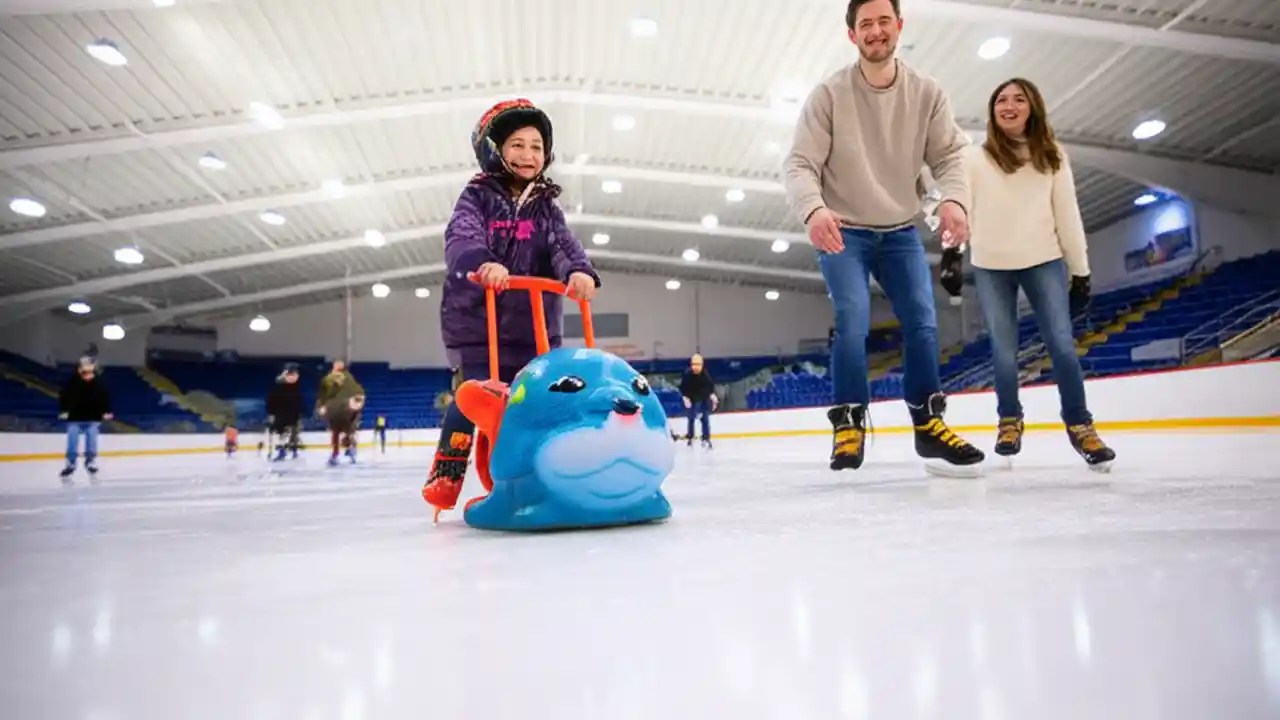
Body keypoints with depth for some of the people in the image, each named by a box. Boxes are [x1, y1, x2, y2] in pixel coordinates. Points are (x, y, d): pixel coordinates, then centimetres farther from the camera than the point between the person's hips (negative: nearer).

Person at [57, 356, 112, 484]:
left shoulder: (100, 384, -4)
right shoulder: (71, 383, -10)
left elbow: (106, 397, 4)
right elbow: (64, 396, -3)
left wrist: (106, 412, -1)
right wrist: (63, 411, -12)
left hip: (92, 419, 1)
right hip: (75, 419, -1)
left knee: (92, 445, -4)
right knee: (72, 445, -9)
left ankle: (92, 468, 3)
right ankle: (69, 468, -4)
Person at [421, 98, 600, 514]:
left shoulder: (546, 207, 12)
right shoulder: (478, 196, 1)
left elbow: (563, 245, -3)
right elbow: (461, 237, -18)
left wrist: (579, 271, -28)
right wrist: (481, 263, -41)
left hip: (533, 323, 4)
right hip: (478, 319, -4)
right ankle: (447, 471, 2)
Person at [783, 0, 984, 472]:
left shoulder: (926, 93, -2)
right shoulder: (829, 95, -11)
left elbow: (949, 153, -7)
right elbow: (800, 164, -18)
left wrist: (954, 198, -30)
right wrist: (814, 209, -40)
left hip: (900, 231, 3)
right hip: (842, 231, -3)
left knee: (922, 322, -3)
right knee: (852, 321, -17)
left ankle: (928, 424, 8)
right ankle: (848, 424, -6)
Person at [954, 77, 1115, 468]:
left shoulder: (1052, 156, 8)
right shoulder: (975, 157, 2)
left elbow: (1067, 214, 7)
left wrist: (1080, 270, 6)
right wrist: (951, 251, -20)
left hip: (1044, 262, 1)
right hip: (991, 267, -1)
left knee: (1063, 345, -7)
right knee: (1004, 353, 2)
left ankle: (1079, 425, 7)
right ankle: (1009, 422, 22)